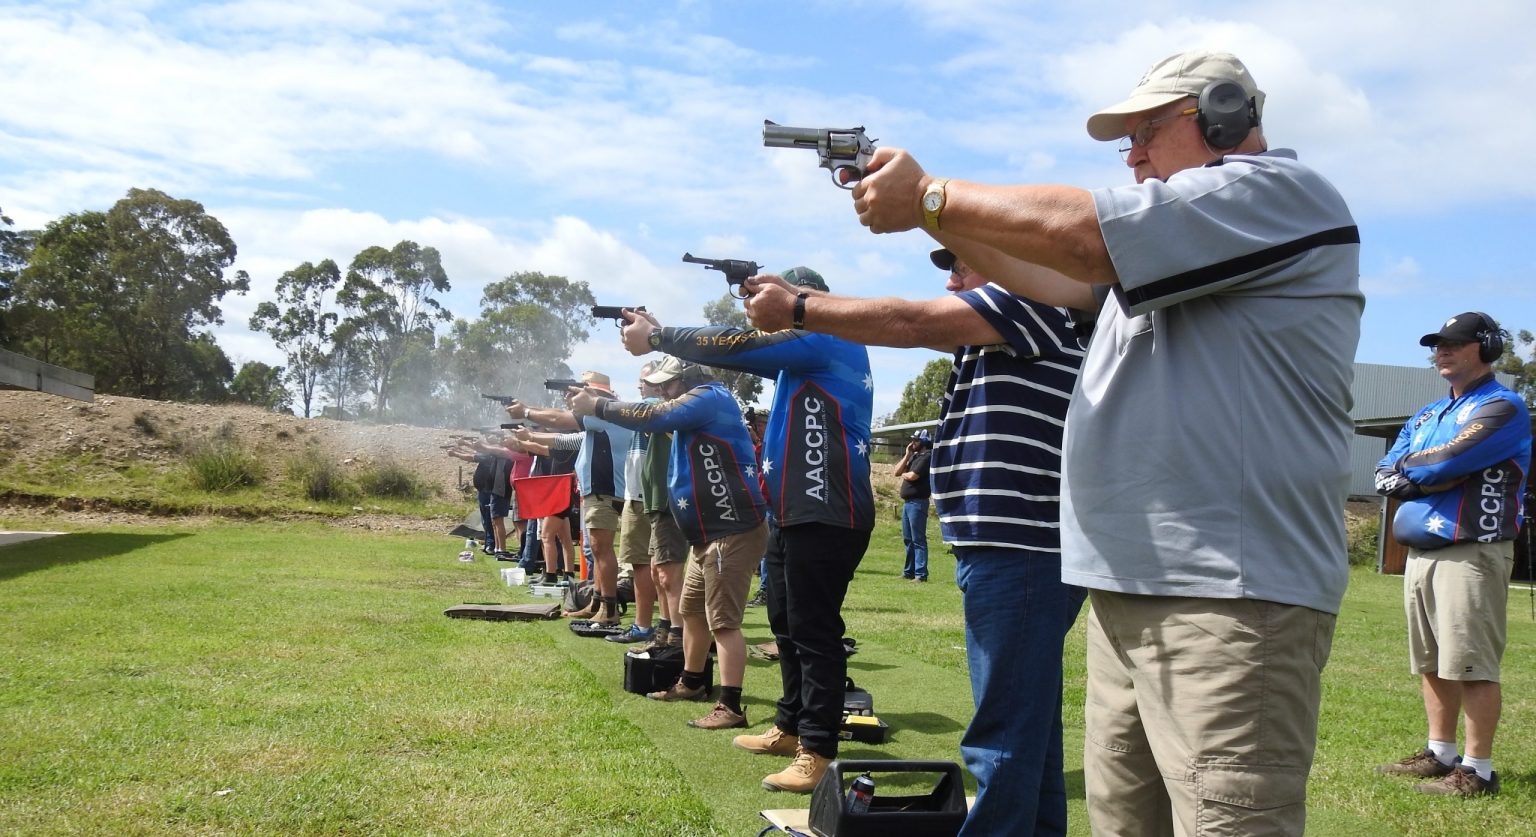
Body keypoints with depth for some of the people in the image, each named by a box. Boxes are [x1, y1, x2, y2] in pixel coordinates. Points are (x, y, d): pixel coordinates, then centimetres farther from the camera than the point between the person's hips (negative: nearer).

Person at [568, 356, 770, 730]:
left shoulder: (709, 398, -12)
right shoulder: (698, 406, 19)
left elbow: (650, 417, -20)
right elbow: (657, 420, 14)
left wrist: (595, 407, -11)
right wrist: (601, 405, 3)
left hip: (733, 531, -11)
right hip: (713, 532, 11)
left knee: (724, 621, -11)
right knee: (692, 610, 20)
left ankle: (731, 708, -10)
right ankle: (692, 683, 34)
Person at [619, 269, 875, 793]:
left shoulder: (827, 339, -11)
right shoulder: (801, 351, 22)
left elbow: (738, 347, -17)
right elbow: (749, 352, 15)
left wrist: (656, 336, -9)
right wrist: (660, 335, 4)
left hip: (827, 516, -11)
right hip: (794, 512, 11)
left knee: (814, 631, -8)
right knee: (787, 624, 17)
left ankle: (818, 753, -4)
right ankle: (790, 728, 28)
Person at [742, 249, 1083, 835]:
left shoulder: (1038, 300, -9)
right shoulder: (991, 327, 22)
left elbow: (909, 324, -16)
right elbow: (918, 324, 15)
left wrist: (794, 310, -10)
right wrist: (793, 296, 6)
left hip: (1022, 556, -11)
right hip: (1006, 550, 11)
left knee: (1004, 736, -7)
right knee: (1026, 725, 19)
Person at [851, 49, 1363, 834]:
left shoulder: (1277, 193, -6)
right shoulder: (1181, 234, 27)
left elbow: (1080, 235, -16)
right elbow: (1060, 280, 20)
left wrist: (930, 196, -6)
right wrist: (935, 219, 8)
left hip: (1229, 594, -10)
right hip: (1134, 588, 10)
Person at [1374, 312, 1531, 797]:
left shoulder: (1502, 408, -5)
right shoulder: (1427, 416, 20)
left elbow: (1451, 461, -20)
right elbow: (1386, 477, 9)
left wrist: (1410, 468, 0)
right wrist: (1431, 477, -10)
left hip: (1472, 553, -8)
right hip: (1422, 552, 8)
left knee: (1472, 666, -7)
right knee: (1432, 663, 13)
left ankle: (1478, 770, -2)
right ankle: (1440, 754, 23)